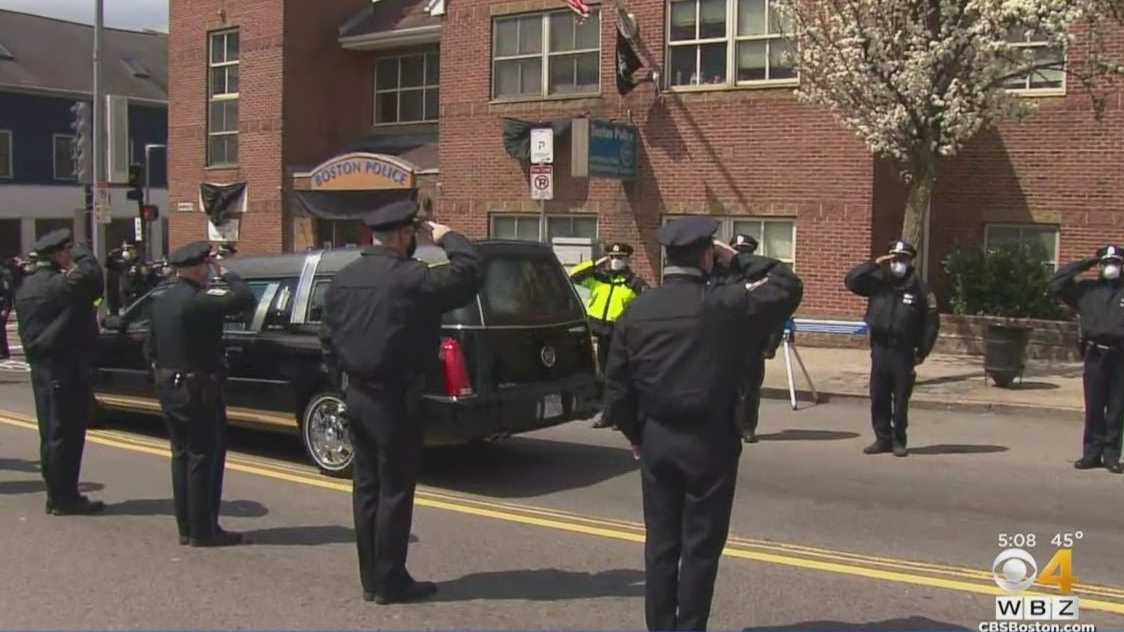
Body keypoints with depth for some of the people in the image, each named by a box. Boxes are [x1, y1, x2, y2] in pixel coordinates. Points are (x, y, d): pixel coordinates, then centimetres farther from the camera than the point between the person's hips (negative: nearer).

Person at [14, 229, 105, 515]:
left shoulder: (27, 284, 14)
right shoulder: (56, 284, -17)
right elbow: (92, 277, -25)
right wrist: (79, 253, -11)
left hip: (44, 369, 10)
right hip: (63, 368, -10)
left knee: (54, 433, 14)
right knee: (64, 434, -4)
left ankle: (60, 495, 22)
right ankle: (64, 498, 1)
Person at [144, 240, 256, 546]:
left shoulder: (161, 301, 10)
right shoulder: (201, 300, -19)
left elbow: (150, 347, 16)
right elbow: (245, 298, -22)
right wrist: (227, 275, -6)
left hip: (169, 388, 9)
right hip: (198, 390, -9)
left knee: (182, 456, 14)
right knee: (205, 457, -1)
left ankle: (186, 527, 20)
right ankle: (203, 530, 3)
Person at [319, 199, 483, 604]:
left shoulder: (343, 280, 8)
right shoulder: (410, 279, -16)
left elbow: (328, 341, 13)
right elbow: (471, 275, -12)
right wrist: (448, 238, 1)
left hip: (356, 395, 8)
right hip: (394, 399, -8)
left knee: (366, 486, 13)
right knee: (395, 490, 1)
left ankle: (370, 578, 22)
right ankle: (390, 582, 8)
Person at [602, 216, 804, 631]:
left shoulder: (637, 310, 2)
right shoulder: (724, 303, -11)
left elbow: (617, 383, 4)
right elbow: (788, 288, -1)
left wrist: (635, 435, 14)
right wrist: (741, 262, 7)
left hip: (656, 439, 4)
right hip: (709, 440, -4)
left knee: (661, 542, 12)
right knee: (701, 545, 5)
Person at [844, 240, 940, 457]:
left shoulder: (919, 289, -1)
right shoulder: (878, 281, 5)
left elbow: (931, 322, 1)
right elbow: (850, 281, -3)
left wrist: (922, 352, -1)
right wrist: (873, 264, -10)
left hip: (903, 352, -3)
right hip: (879, 349, 3)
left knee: (901, 399, 1)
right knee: (878, 397, 6)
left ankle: (899, 441, 12)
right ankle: (882, 439, 16)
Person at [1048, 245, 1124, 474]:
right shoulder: (1086, 289, 8)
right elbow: (1056, 284, 1)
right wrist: (1083, 265, 0)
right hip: (1095, 355, 0)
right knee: (1093, 408, 6)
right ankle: (1092, 453, 14)